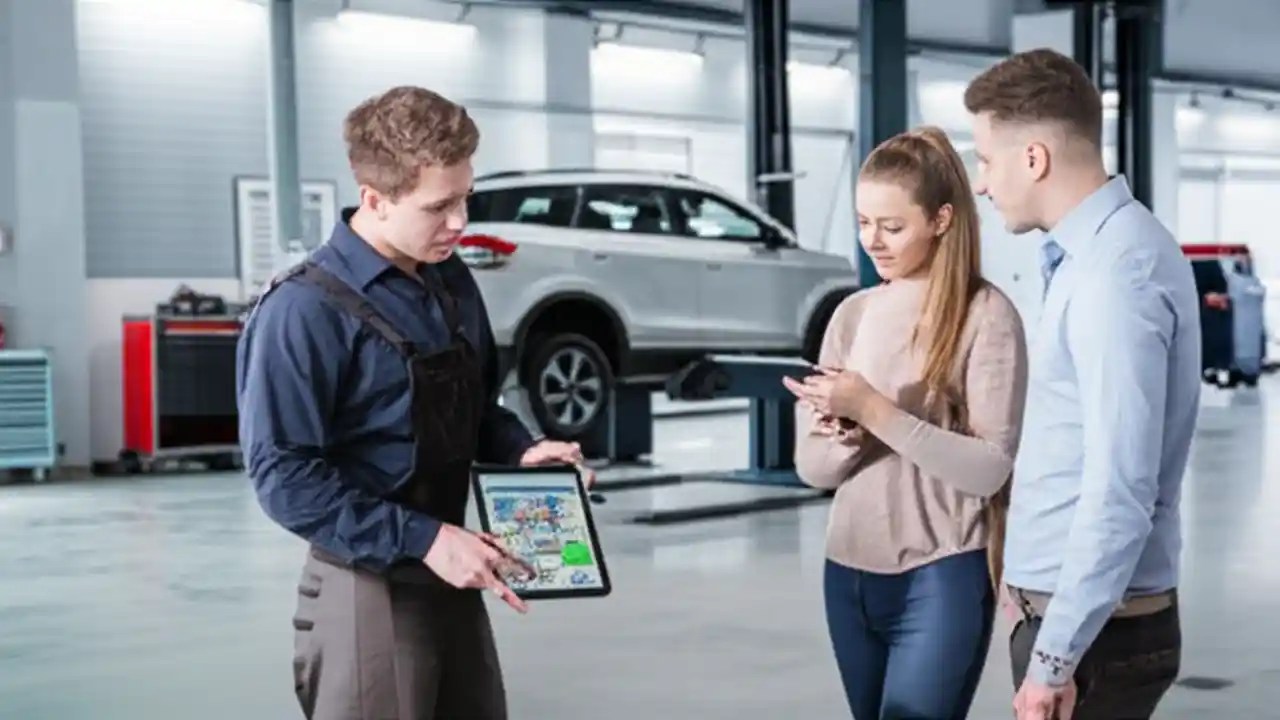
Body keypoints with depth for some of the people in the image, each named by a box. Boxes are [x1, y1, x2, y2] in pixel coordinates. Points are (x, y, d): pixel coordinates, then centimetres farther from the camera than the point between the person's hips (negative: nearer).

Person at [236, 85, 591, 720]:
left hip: (451, 578, 7)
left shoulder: (452, 281, 7)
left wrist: (521, 451, -1)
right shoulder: (306, 310, -17)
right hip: (368, 590, -7)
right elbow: (284, 476, -21)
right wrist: (423, 540, -24)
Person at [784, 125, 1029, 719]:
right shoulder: (853, 313, 7)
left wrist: (875, 412, -22)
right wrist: (847, 438, -14)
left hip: (941, 578, -6)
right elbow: (811, 465, 7)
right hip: (849, 573, 6)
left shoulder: (985, 314, -9)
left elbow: (991, 469, -15)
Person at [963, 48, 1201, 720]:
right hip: (1073, 612, 9)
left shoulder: (1114, 274, -21)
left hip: (1094, 628, -9)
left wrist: (1056, 657, -21)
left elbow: (1120, 496, -24)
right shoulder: (1095, 253, 8)